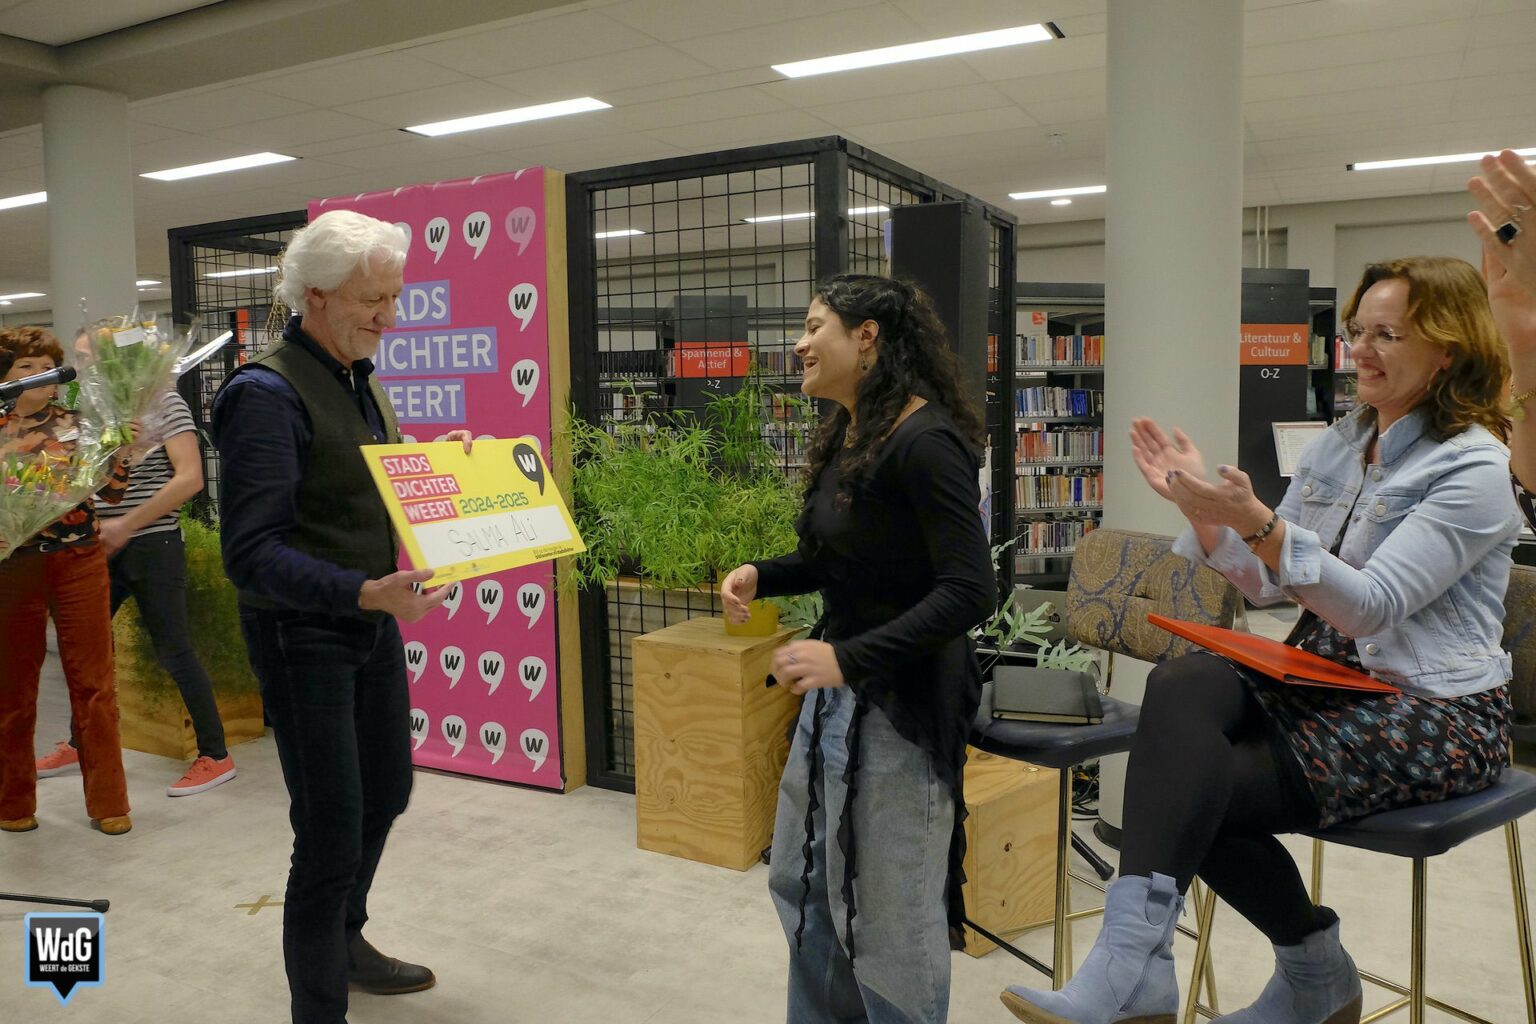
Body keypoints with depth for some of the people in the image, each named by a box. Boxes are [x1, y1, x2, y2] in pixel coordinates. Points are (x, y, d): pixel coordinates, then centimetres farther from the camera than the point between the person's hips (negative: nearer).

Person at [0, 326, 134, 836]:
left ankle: (108, 801, 12)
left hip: (79, 564, 0)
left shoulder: (77, 424, 5)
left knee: (94, 683, 3)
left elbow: (111, 492, 0)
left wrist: (121, 450, -15)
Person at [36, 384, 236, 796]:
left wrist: (126, 525, -16)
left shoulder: (164, 403, -8)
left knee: (173, 651, -4)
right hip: (103, 548, 7)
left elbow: (190, 478, -16)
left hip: (153, 545, -7)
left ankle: (215, 756, 6)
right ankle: (79, 744, 32)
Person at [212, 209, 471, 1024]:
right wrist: (364, 592, -39)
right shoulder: (267, 394, -21)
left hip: (374, 623, 9)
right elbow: (251, 553, -27)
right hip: (304, 635, -9)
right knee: (331, 833, -2)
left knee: (386, 793, 22)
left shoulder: (360, 379, 7)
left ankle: (344, 941, 46)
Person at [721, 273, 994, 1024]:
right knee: (800, 881, 21)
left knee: (890, 914, 5)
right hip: (835, 692, 9)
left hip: (900, 700, -9)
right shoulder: (845, 437, 7)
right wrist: (760, 576, 1)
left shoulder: (925, 442, -20)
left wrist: (849, 659, -32)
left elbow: (970, 591, -25)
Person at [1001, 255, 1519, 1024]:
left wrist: (1258, 524, -33)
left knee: (1196, 790, -24)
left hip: (1430, 712, -6)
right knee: (1179, 685, -26)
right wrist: (1201, 509, -8)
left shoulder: (1472, 470, -11)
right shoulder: (1337, 446, 11)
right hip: (1327, 677, 6)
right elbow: (1271, 584, 8)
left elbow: (1372, 607, -22)